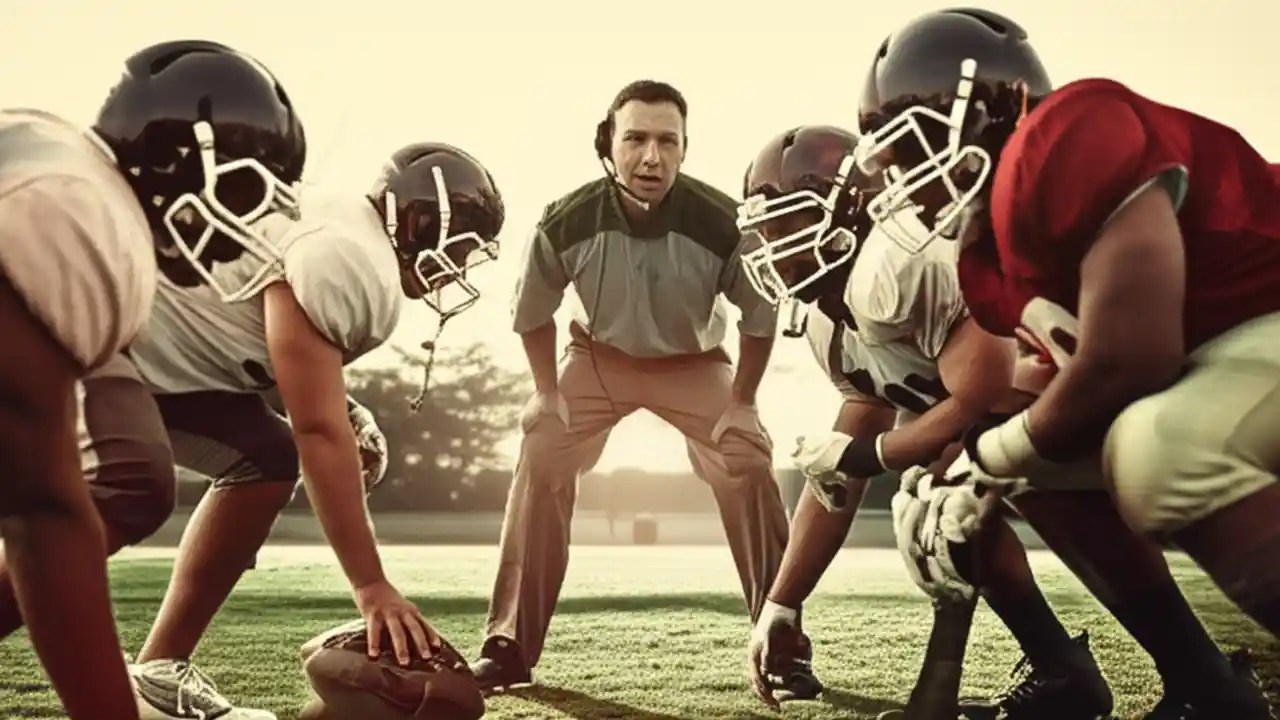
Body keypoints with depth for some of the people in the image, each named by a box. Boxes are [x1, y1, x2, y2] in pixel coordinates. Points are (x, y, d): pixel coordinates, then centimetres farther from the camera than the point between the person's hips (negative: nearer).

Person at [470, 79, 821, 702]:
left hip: (693, 364, 0)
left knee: (748, 468, -17)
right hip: (598, 357, 1)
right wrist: (547, 392, -7)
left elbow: (760, 316, -12)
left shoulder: (721, 224, -31)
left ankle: (784, 642, -2)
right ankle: (508, 647, -2)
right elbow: (532, 312, -6)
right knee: (539, 463, -14)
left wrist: (742, 402, -12)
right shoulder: (567, 223, -28)